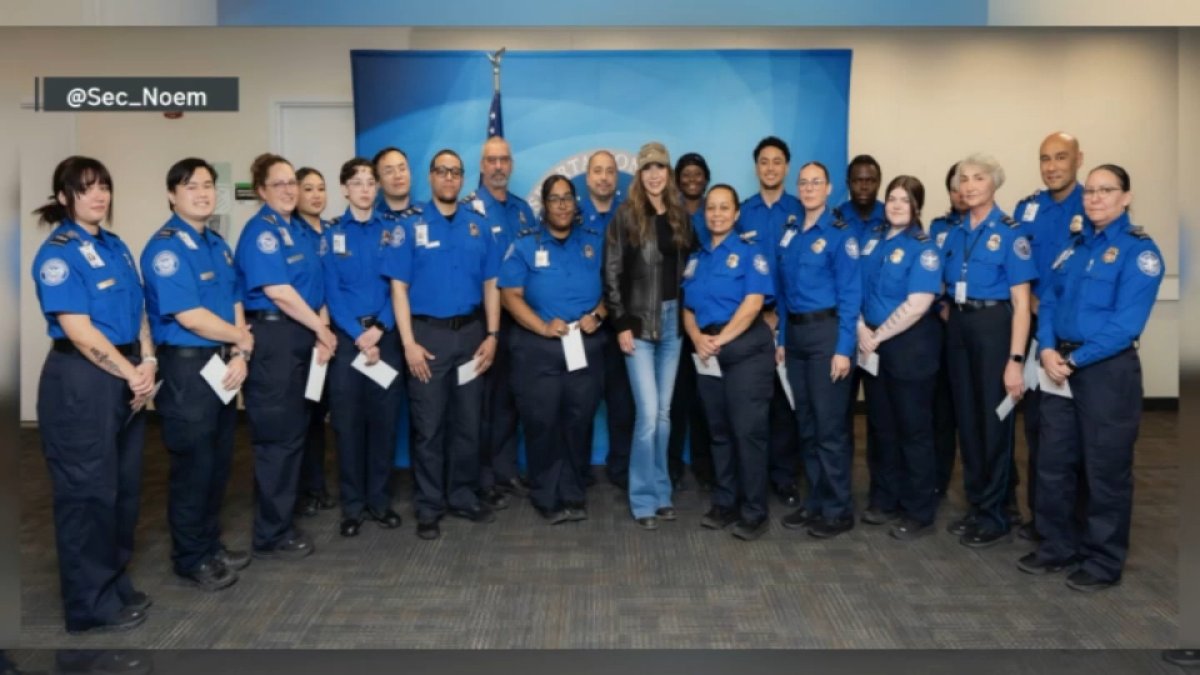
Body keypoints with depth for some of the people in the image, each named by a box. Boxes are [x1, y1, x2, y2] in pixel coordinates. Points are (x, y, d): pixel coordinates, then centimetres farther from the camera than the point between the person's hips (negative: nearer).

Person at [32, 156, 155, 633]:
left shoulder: (115, 247, 12)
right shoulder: (58, 253, -11)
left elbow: (137, 310, 12)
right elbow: (78, 330, -18)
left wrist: (147, 363, -3)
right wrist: (130, 373, -14)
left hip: (126, 379, 8)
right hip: (81, 382, -8)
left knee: (124, 486, 14)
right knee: (88, 491, 1)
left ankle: (115, 582, 29)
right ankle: (90, 603, 14)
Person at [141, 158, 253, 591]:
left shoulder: (218, 244, 12)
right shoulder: (165, 247, -14)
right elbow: (190, 316, -21)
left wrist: (239, 355, -4)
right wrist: (244, 338, -7)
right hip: (186, 367, -8)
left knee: (219, 462, 15)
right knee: (193, 466, 2)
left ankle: (211, 545, 29)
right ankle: (190, 558, 17)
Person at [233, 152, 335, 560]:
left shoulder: (303, 231, 14)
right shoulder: (260, 232, -11)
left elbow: (316, 285, 14)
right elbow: (278, 291, -20)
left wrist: (322, 329, -2)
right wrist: (322, 330, -13)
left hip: (300, 336, 9)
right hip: (272, 336, -8)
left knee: (294, 431, 14)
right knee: (277, 435, -3)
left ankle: (282, 521, 27)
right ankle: (271, 535, 8)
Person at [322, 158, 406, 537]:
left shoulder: (394, 230, 6)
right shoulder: (332, 235, 6)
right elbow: (332, 292, -2)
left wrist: (379, 328, -13)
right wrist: (359, 336, -13)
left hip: (386, 335, 1)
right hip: (346, 337, 0)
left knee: (384, 419, 4)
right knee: (347, 421, 2)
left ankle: (379, 500, 17)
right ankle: (352, 505, 13)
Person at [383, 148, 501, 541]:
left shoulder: (478, 225, 7)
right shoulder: (410, 225, -2)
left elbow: (490, 284, 8)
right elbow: (399, 287, -6)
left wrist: (491, 335, 0)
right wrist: (409, 343, -12)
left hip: (470, 333, 3)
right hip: (428, 333, -3)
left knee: (467, 421, 11)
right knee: (428, 425, 4)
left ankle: (464, 497, 25)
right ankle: (429, 507, 15)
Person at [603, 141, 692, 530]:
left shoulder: (680, 216, 9)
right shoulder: (626, 216, -4)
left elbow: (688, 268, 14)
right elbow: (612, 274, -6)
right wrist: (621, 324, -10)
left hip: (672, 319, 4)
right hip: (638, 321, -4)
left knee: (664, 411, 9)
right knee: (648, 411, -7)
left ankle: (661, 491, 20)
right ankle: (644, 498, 5)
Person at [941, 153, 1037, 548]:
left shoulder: (1010, 232, -8)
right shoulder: (955, 234, 9)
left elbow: (1021, 303, -13)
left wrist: (1016, 360, -19)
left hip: (993, 326, -6)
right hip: (958, 327, 6)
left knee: (994, 420, 1)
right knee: (967, 417, 11)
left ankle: (996, 516, 14)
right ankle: (976, 505, 24)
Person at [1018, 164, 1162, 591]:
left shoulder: (1139, 249, -9)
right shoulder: (1072, 247, 12)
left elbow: (1127, 322, -18)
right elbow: (1048, 301, 8)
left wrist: (1075, 359, -17)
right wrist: (1048, 350, -9)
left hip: (1108, 370, -6)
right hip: (1059, 368, 7)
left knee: (1105, 469, 4)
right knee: (1053, 463, 12)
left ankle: (1104, 562, 18)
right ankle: (1058, 547, 27)